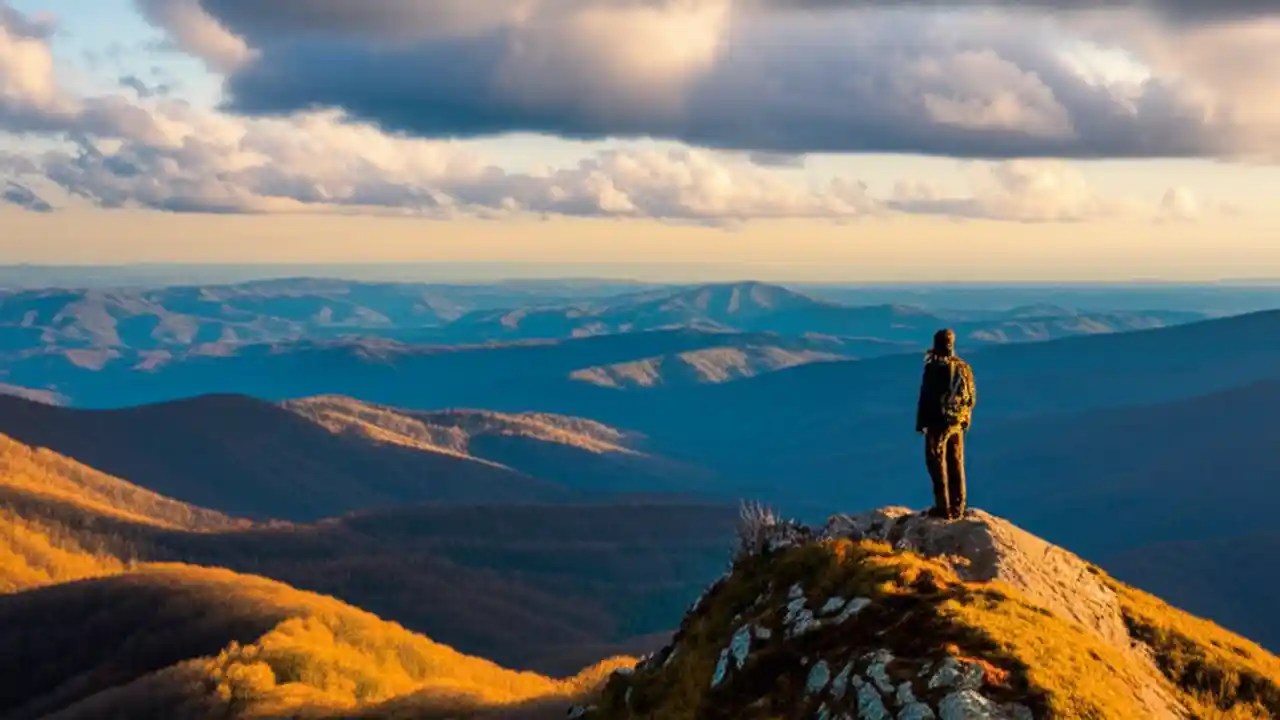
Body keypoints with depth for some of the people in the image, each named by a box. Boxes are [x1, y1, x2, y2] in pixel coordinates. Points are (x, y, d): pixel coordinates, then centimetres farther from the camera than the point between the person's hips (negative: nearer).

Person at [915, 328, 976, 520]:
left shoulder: (934, 367, -13)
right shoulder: (964, 367, 5)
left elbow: (926, 396, -11)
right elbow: (972, 397, 10)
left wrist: (921, 423, -4)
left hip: (938, 421, -6)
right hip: (957, 423, 6)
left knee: (937, 463, 1)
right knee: (956, 465, 11)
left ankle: (943, 508, -3)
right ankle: (957, 508, 14)